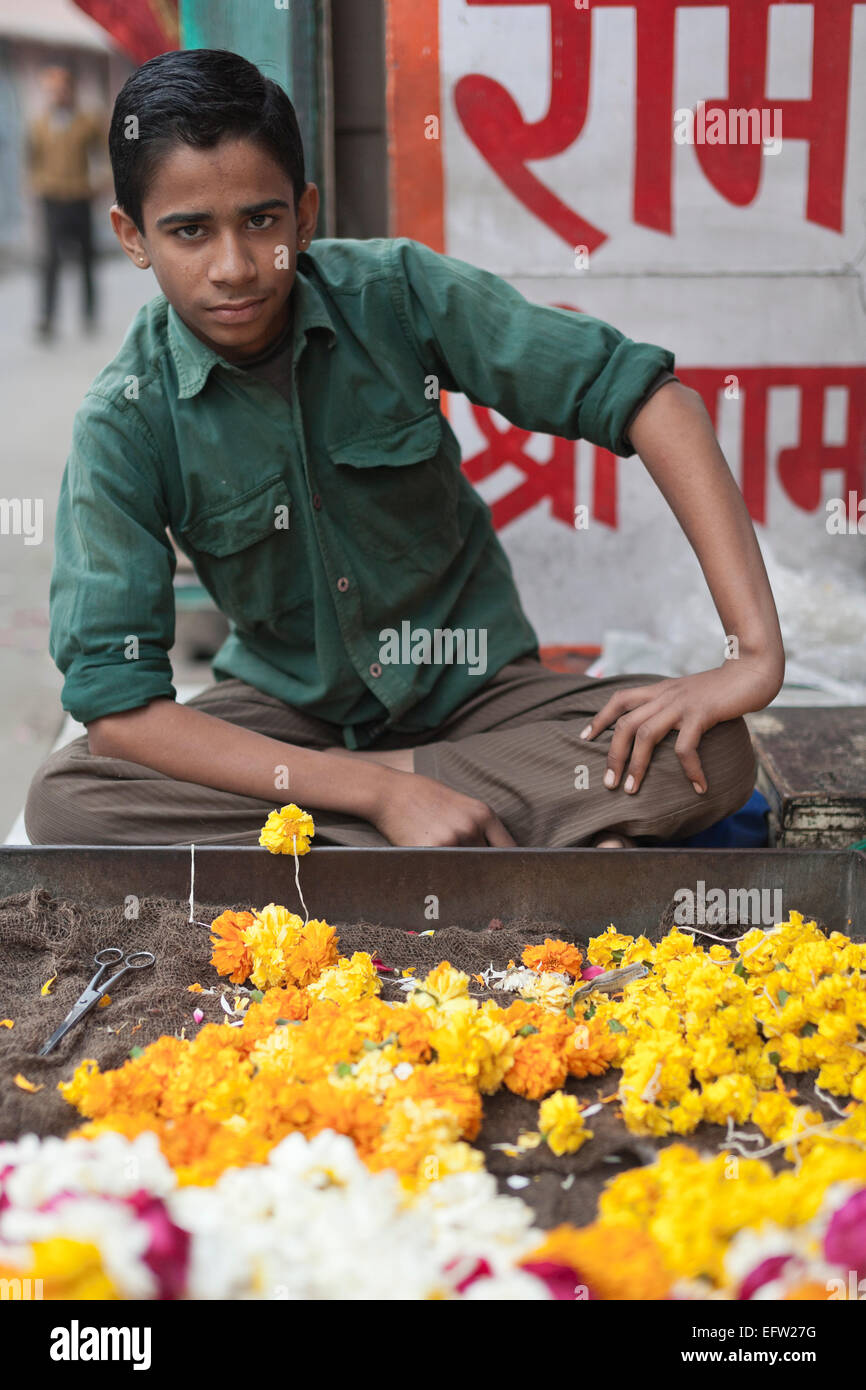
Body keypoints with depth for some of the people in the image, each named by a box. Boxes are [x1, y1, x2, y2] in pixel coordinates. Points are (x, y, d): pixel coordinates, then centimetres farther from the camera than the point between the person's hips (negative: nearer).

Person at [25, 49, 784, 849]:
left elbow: (642, 392, -16)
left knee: (706, 757, -25)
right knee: (63, 802, -28)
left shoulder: (397, 294, -15)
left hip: (473, 685, 0)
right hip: (288, 710, 0)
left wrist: (758, 654, -26)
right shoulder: (126, 422, -16)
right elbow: (113, 700, -23)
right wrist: (380, 795, -31)